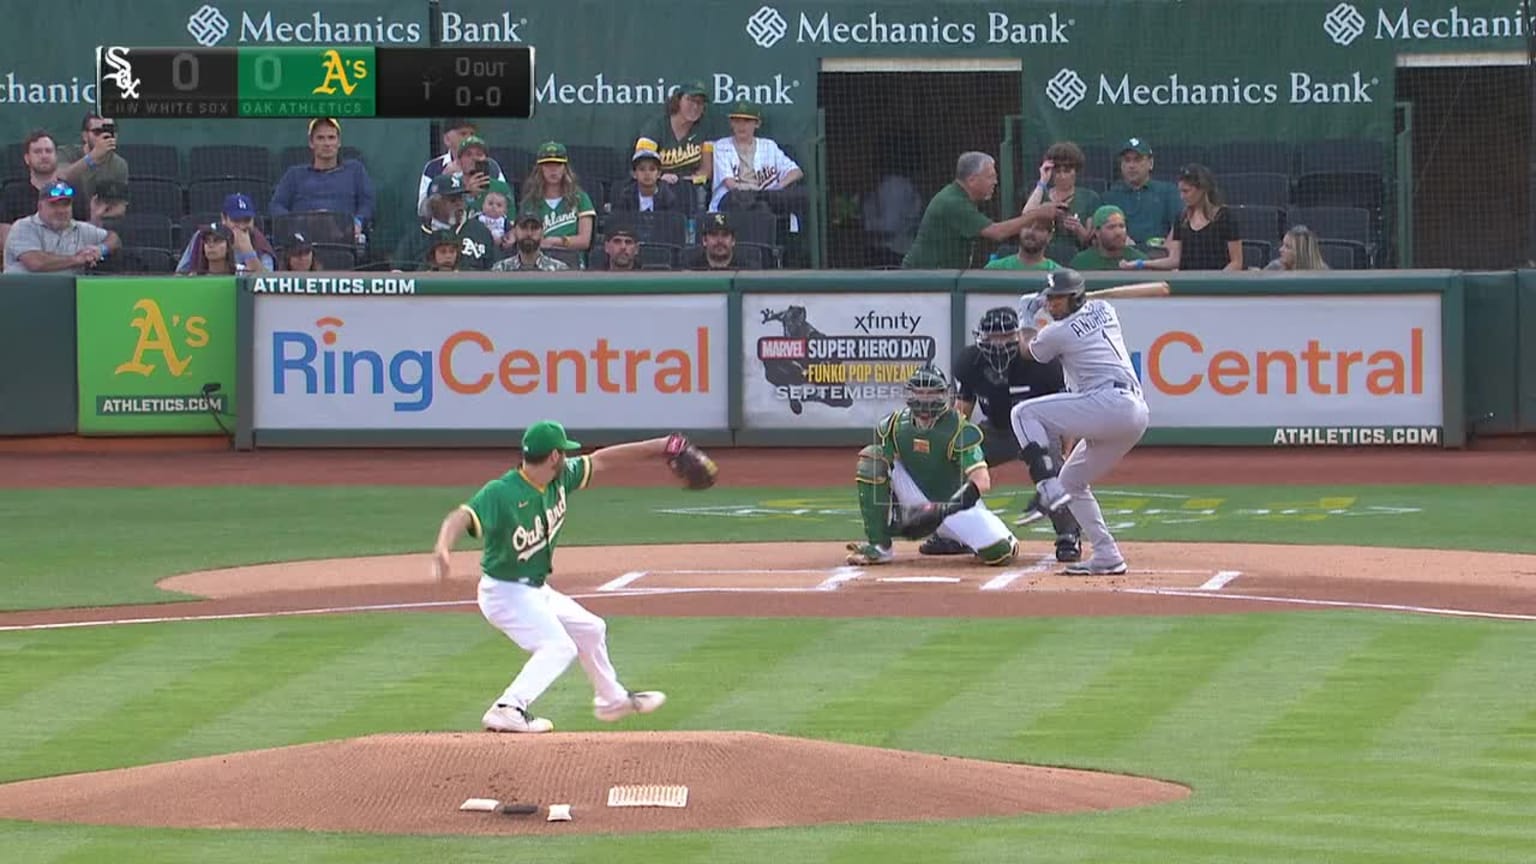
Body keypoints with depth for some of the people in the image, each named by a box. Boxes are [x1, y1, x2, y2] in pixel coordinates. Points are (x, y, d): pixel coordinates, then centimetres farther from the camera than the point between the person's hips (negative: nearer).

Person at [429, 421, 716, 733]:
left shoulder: (560, 480, -3)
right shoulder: (501, 493, -27)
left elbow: (601, 461, 8)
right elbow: (462, 517, -40)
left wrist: (663, 447, 8)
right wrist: (442, 550, -61)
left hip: (538, 591, 9)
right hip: (506, 593, -9)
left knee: (590, 630, 23)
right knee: (558, 646, -23)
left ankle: (612, 699, 44)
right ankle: (509, 710, -31)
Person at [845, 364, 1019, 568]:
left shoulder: (959, 430, -21)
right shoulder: (895, 425, -8)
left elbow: (982, 482, -30)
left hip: (957, 500, -3)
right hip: (918, 503, 3)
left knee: (1000, 552, -26)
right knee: (871, 457, -18)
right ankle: (878, 545, -18)